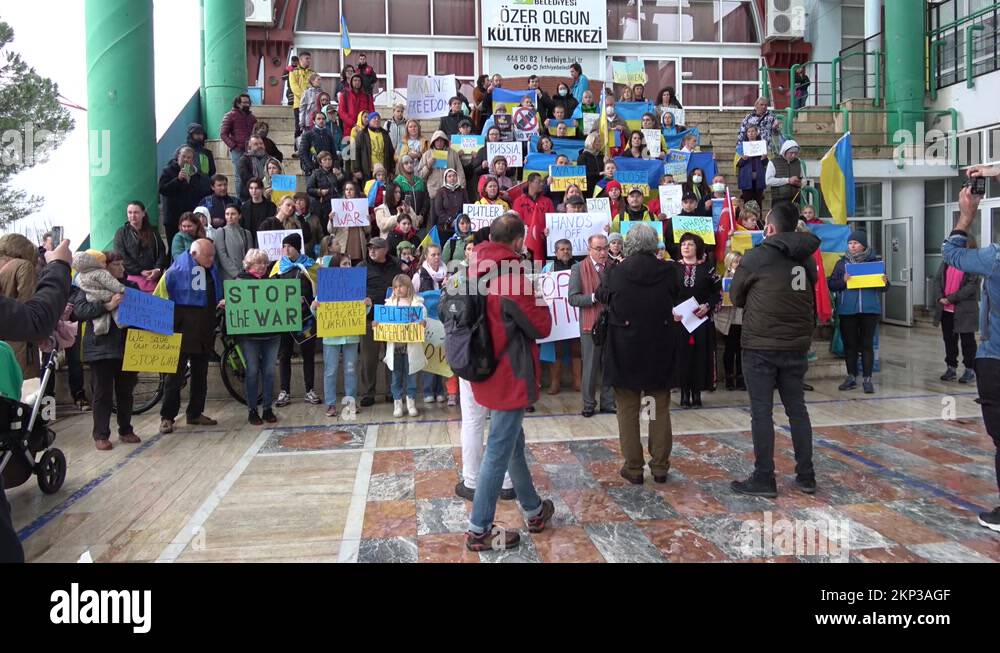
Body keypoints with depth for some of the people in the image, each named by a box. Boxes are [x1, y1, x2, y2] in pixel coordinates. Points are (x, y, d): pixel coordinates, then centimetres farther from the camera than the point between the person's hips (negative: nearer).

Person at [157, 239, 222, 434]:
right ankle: (167, 417, 5)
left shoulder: (212, 270, 8)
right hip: (182, 331, -6)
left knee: (200, 374, 13)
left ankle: (195, 413, 25)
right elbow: (161, 298, -9)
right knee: (176, 375, -2)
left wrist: (221, 303, 0)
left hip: (204, 332, 6)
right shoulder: (177, 270, -10)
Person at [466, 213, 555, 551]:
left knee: (513, 442, 20)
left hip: (486, 369, 9)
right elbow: (541, 327, -13)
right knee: (499, 451, 0)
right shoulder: (512, 275, -20)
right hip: (510, 375, -9)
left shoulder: (477, 272, 3)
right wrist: (539, 299, 4)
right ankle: (479, 530, 8)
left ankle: (534, 510, 36)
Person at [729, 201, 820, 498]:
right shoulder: (806, 258, 5)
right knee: (797, 408, 13)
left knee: (762, 412, 1)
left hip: (760, 346, -5)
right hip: (797, 345, 5)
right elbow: (811, 297, 15)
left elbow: (736, 297, 2)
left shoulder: (756, 257, -9)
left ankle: (764, 479, 6)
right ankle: (806, 476, 20)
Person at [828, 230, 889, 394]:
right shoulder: (842, 263, 7)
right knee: (849, 344, 7)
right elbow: (831, 285, 1)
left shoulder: (875, 261, 5)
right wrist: (843, 281, -17)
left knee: (867, 344, 2)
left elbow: (884, 288, 8)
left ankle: (867, 378, 8)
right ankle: (851, 377, 18)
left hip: (870, 309, -1)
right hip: (847, 311, 1)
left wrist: (885, 282, -14)